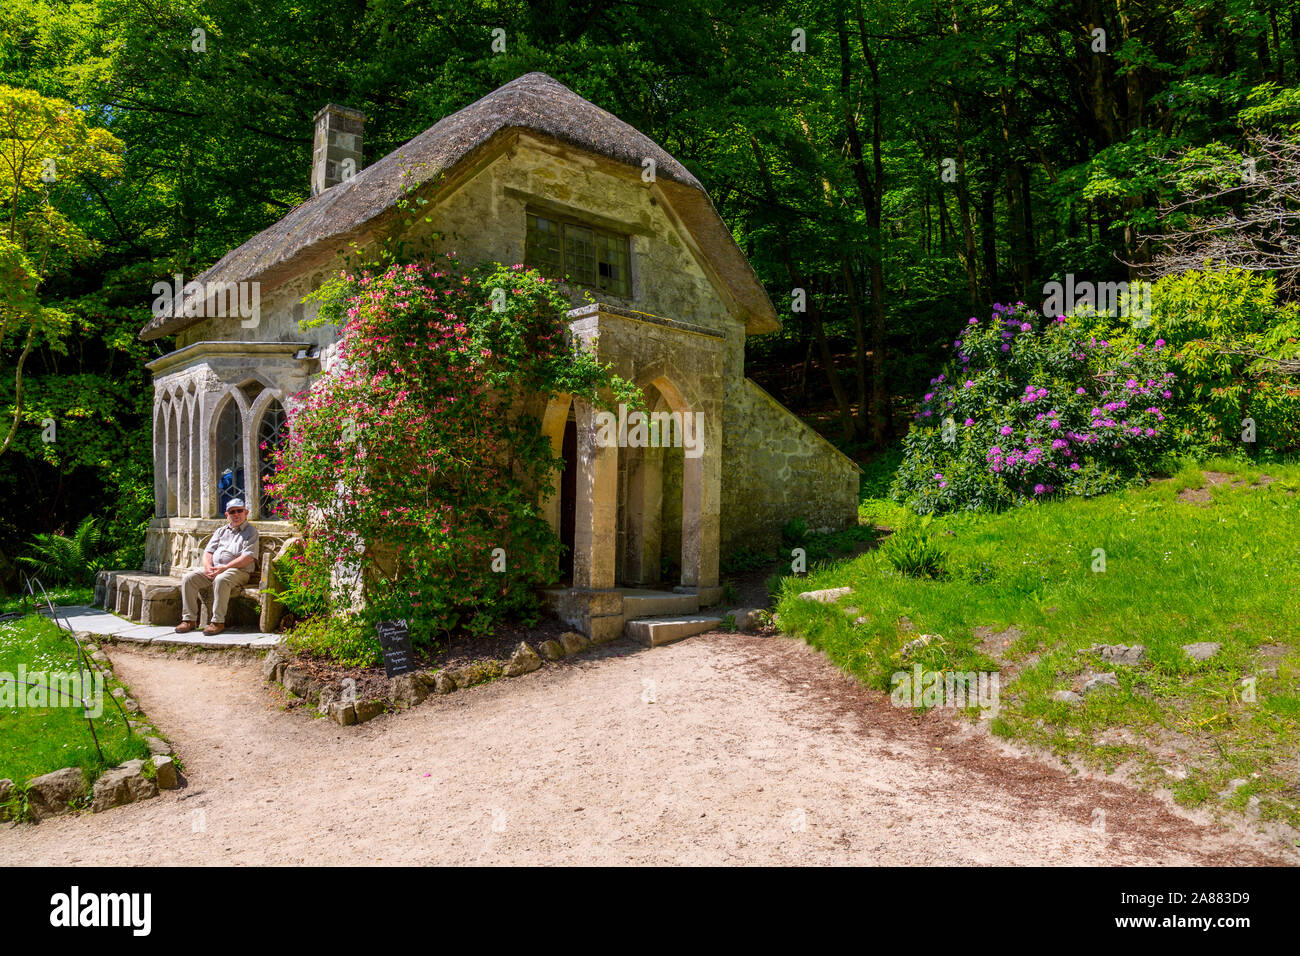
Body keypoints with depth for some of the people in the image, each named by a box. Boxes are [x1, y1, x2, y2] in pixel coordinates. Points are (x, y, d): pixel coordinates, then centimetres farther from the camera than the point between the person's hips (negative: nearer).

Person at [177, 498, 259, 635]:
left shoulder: (251, 532, 5)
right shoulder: (221, 531, 25)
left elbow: (248, 557, -8)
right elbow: (208, 552, 18)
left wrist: (225, 568, -16)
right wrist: (208, 567, -5)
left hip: (238, 571, -6)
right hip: (213, 570, 6)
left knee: (221, 580, -37)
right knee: (188, 578, -14)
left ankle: (218, 622, -31)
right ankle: (189, 619, -12)